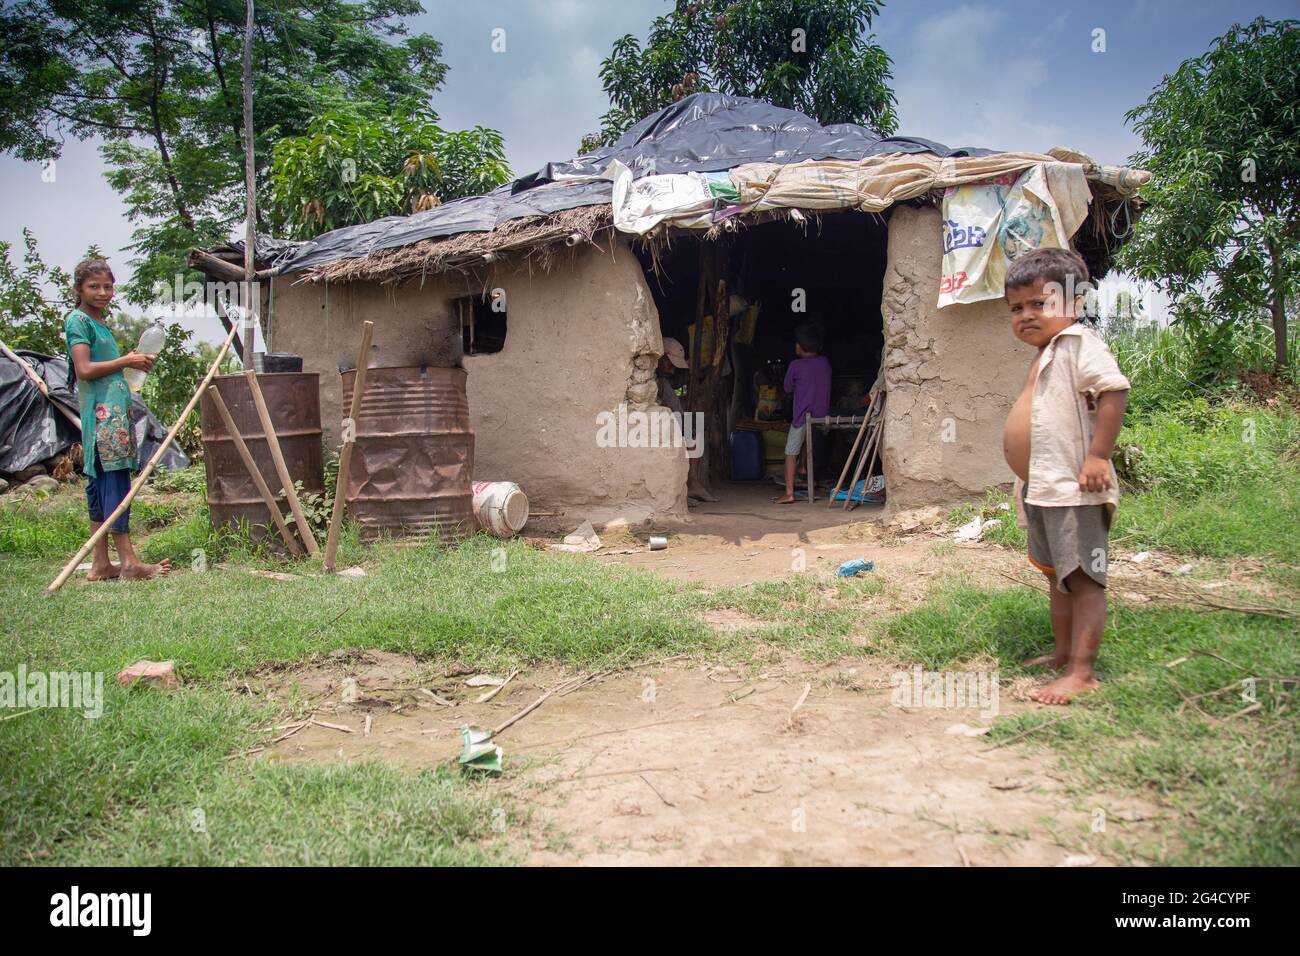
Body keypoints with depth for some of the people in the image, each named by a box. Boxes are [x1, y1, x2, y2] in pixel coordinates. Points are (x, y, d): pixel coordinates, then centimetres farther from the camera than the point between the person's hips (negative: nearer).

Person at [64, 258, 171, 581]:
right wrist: (126, 361, -9)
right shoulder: (77, 320, -5)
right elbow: (84, 370, -15)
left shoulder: (99, 323, 21)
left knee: (100, 484, 9)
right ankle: (129, 562, -11)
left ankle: (101, 563, 12)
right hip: (101, 412, -9)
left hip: (116, 411, 9)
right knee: (115, 482, -11)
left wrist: (135, 362, 9)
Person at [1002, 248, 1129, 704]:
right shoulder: (1043, 355, 18)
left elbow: (1114, 390, -24)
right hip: (1041, 490, 11)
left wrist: (1098, 457, -27)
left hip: (1072, 490, -11)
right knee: (1058, 577, 19)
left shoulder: (1079, 343, -11)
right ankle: (1063, 653, 31)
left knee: (1083, 578, -6)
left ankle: (1082, 672, -3)